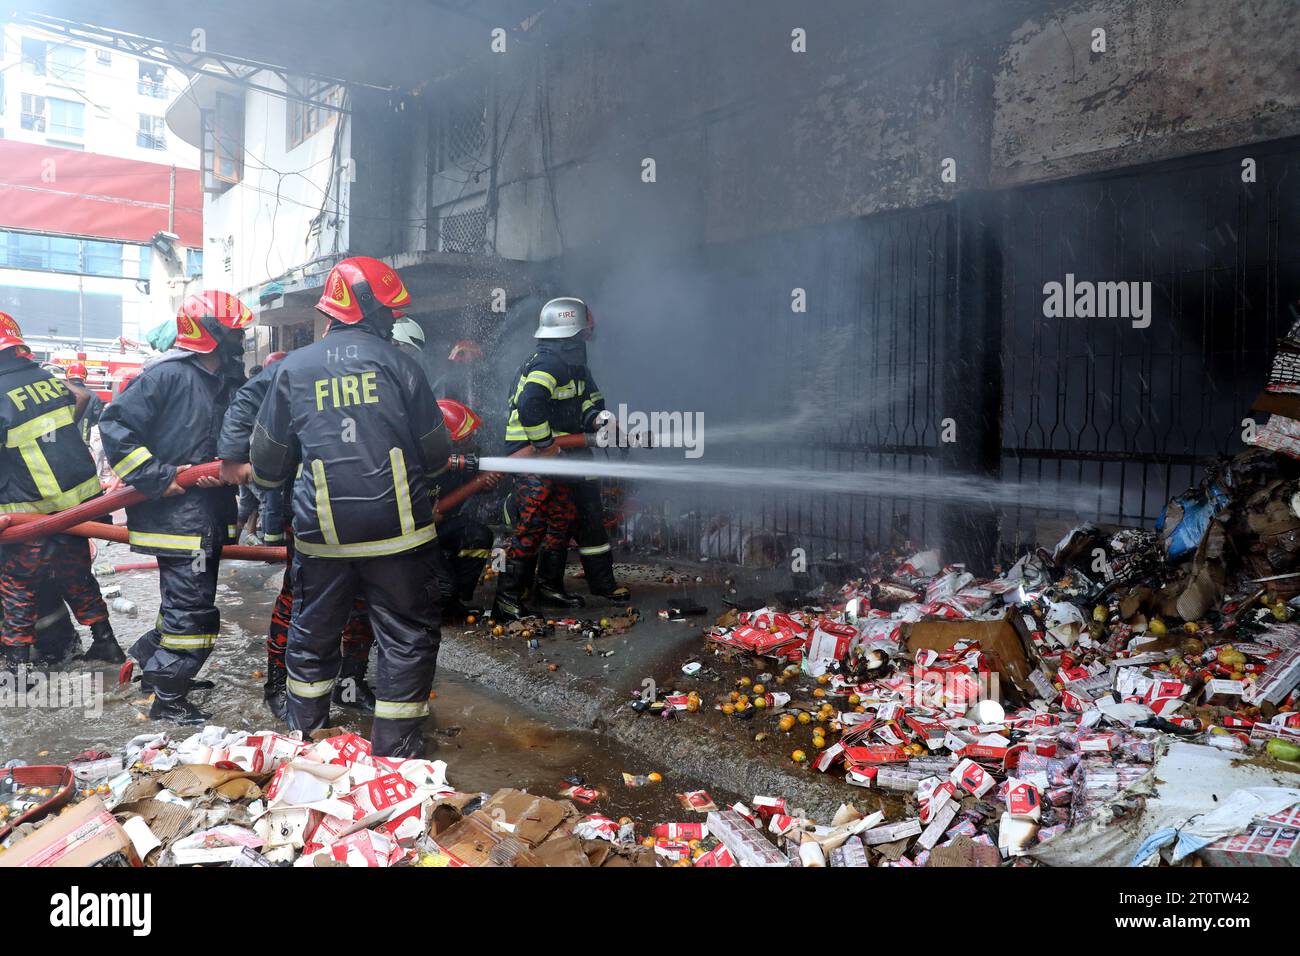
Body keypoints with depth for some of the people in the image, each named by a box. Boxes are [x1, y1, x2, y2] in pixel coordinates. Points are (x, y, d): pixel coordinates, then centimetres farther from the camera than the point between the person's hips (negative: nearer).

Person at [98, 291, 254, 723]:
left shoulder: (224, 383, 13)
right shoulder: (167, 375, -14)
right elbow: (114, 426, -16)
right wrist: (155, 476, -18)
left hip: (208, 512, 9)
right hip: (175, 511, -9)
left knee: (188, 602, 20)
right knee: (193, 611, -6)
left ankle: (153, 665, 39)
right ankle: (168, 700, 7)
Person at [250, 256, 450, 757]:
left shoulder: (293, 368, 4)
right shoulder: (399, 364, -2)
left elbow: (267, 459, 10)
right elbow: (435, 454, 3)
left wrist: (267, 479, 33)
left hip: (322, 531, 3)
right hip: (397, 528, -3)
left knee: (313, 631, 21)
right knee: (408, 636, 9)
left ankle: (304, 731, 36)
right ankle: (395, 744, 13)